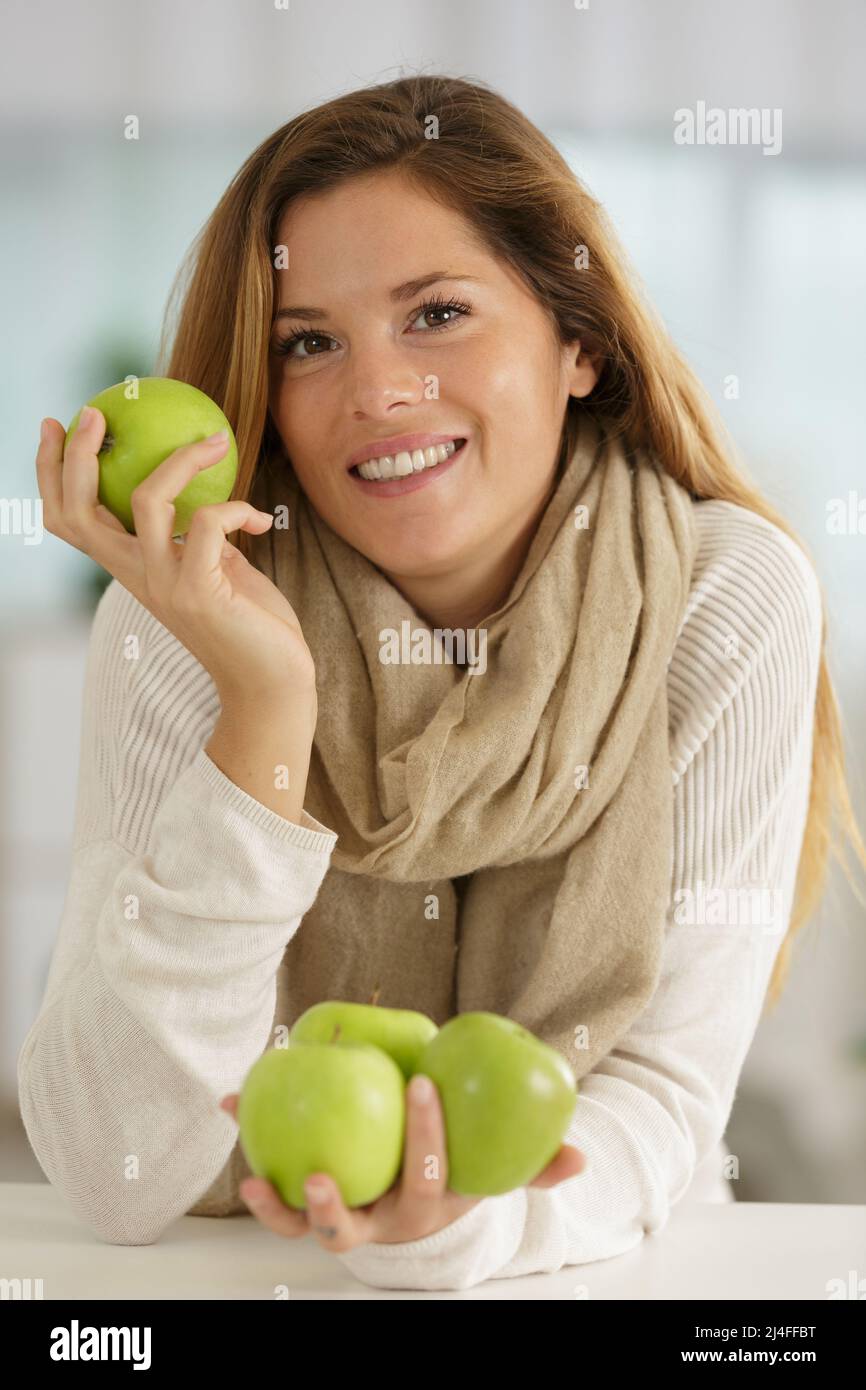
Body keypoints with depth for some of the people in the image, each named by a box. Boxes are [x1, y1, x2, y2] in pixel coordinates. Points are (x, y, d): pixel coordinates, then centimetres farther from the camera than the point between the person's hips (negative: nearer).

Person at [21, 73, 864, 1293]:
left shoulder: (733, 598, -11)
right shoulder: (182, 626, -11)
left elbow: (665, 1089, -12)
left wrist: (468, 1227, -32)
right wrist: (266, 713, -27)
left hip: (603, 1254, 1)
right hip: (242, 1277, -1)